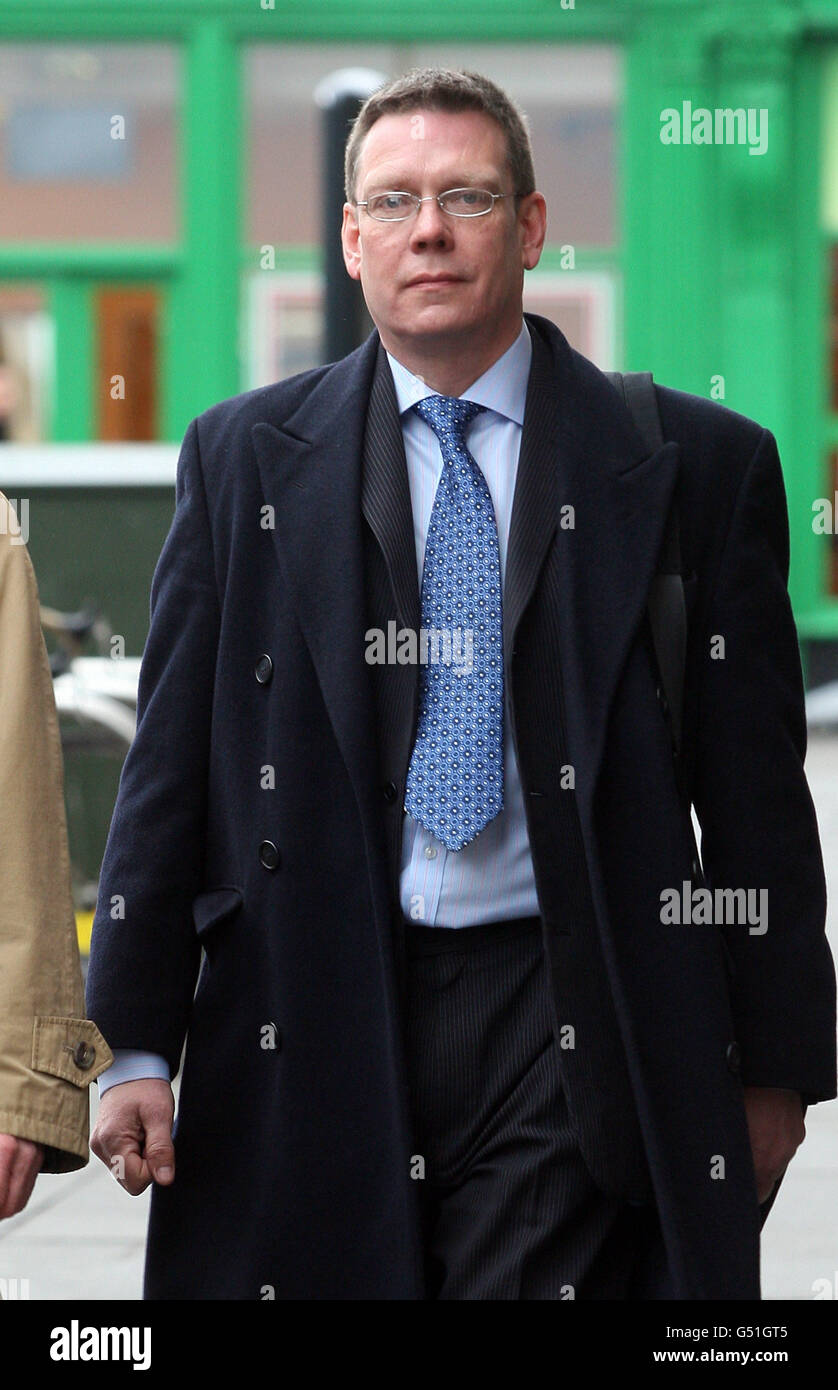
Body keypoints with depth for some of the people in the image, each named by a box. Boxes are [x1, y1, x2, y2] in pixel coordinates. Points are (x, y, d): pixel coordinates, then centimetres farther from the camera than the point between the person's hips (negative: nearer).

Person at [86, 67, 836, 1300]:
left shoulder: (696, 464, 3)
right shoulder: (244, 457, 8)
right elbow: (171, 763, 7)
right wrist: (136, 1043, 2)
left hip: (564, 1039, -1)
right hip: (311, 1031, 2)